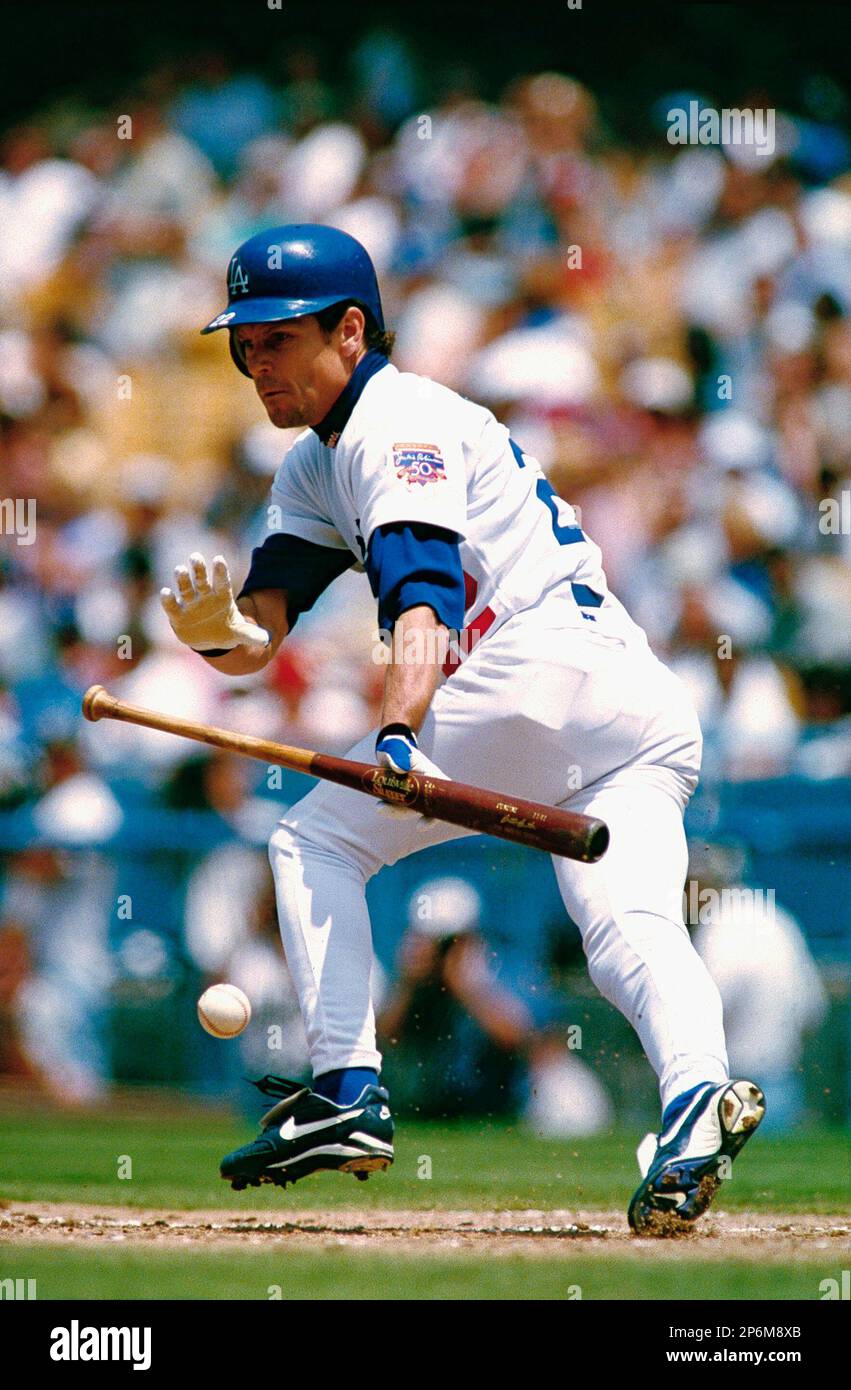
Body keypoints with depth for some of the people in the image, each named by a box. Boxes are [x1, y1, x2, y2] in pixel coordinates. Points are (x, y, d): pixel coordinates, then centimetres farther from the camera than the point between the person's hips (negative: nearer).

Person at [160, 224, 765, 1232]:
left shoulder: (400, 421, 0)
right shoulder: (314, 469, 30)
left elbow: (422, 592, -19)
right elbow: (258, 639, 18)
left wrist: (399, 734, -33)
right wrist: (215, 631, -6)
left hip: (552, 667, -9)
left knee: (316, 838, 2)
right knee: (629, 931, -11)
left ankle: (345, 1092, -8)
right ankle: (697, 1090, -39)